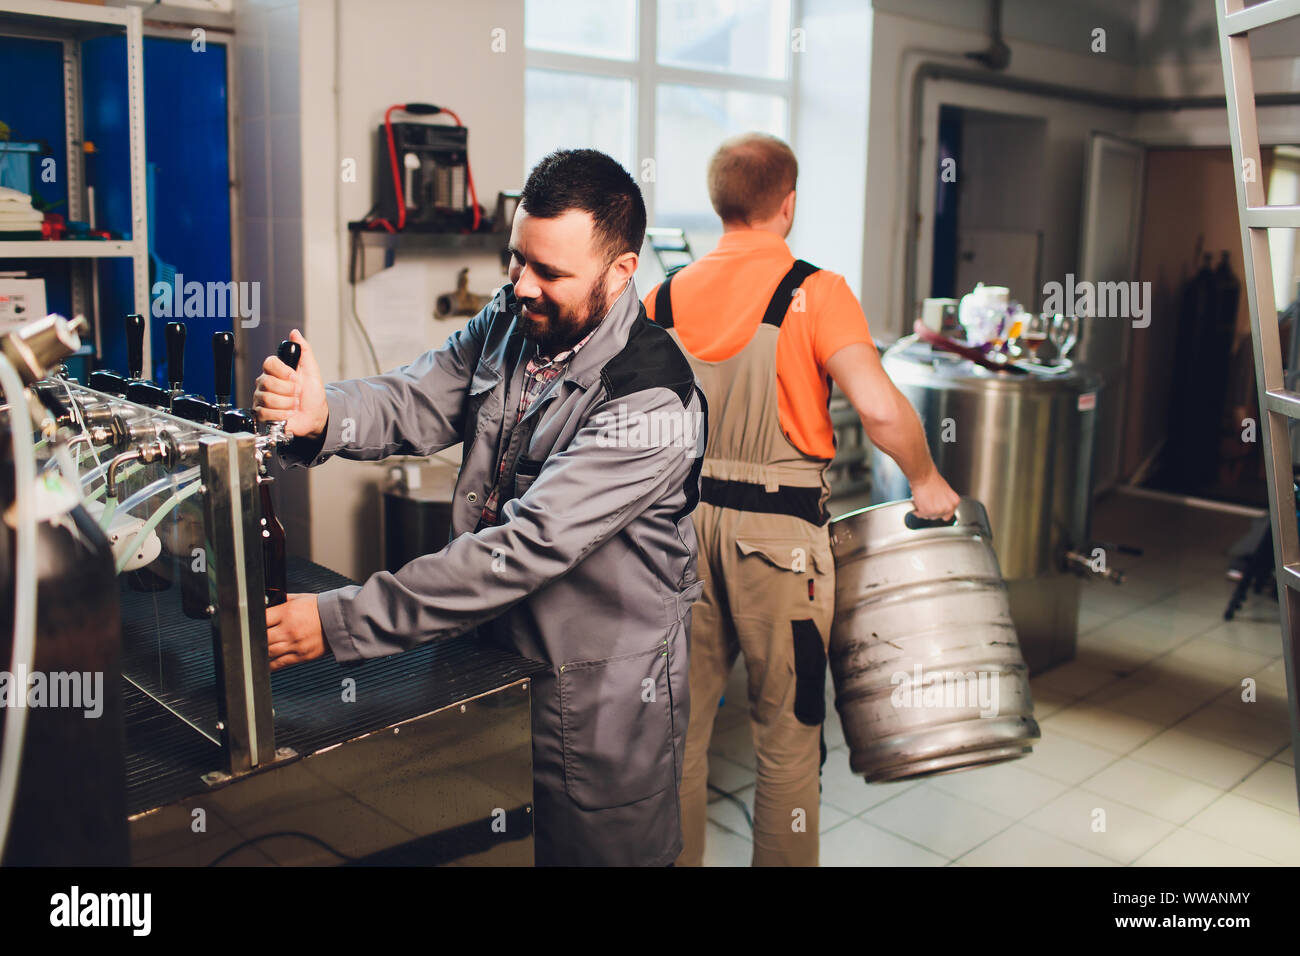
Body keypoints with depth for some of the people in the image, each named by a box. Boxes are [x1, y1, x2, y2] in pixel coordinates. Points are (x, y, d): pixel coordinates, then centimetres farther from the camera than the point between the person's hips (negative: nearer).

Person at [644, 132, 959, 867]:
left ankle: (673, 855, 30)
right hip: (777, 530, -4)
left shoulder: (667, 296, 4)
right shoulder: (814, 291, -9)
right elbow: (880, 408, -20)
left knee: (680, 720, 16)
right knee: (787, 730, 11)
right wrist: (926, 482, -4)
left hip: (682, 522, 4)